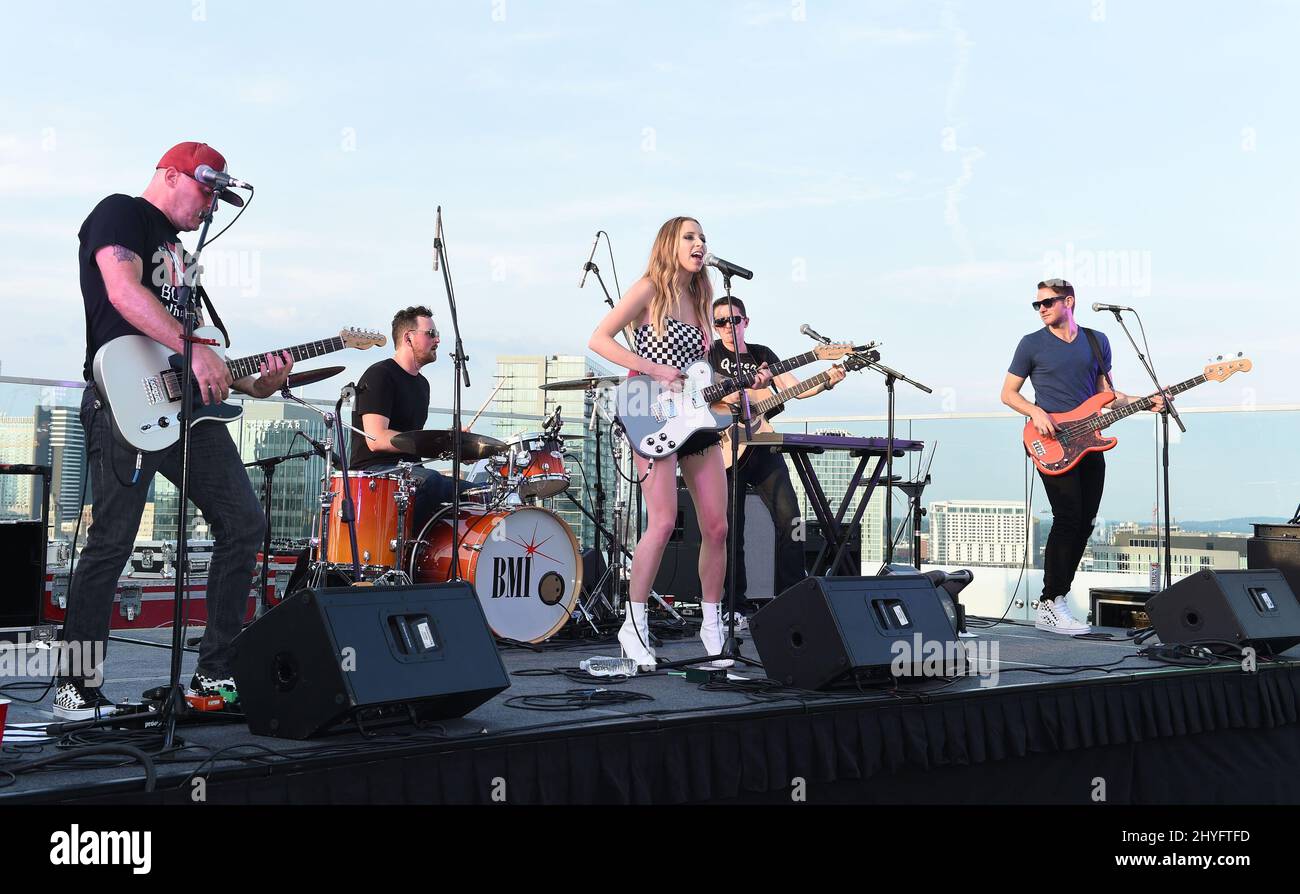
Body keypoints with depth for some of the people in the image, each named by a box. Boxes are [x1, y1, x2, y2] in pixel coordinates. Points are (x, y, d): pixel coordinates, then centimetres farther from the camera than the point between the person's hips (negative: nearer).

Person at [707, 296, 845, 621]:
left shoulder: (762, 354, 12)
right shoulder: (710, 353, 4)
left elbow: (794, 388, 4)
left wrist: (826, 383, -12)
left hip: (762, 447, 3)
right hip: (726, 449, -3)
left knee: (789, 517, -7)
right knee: (731, 530, -2)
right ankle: (737, 607, 5)